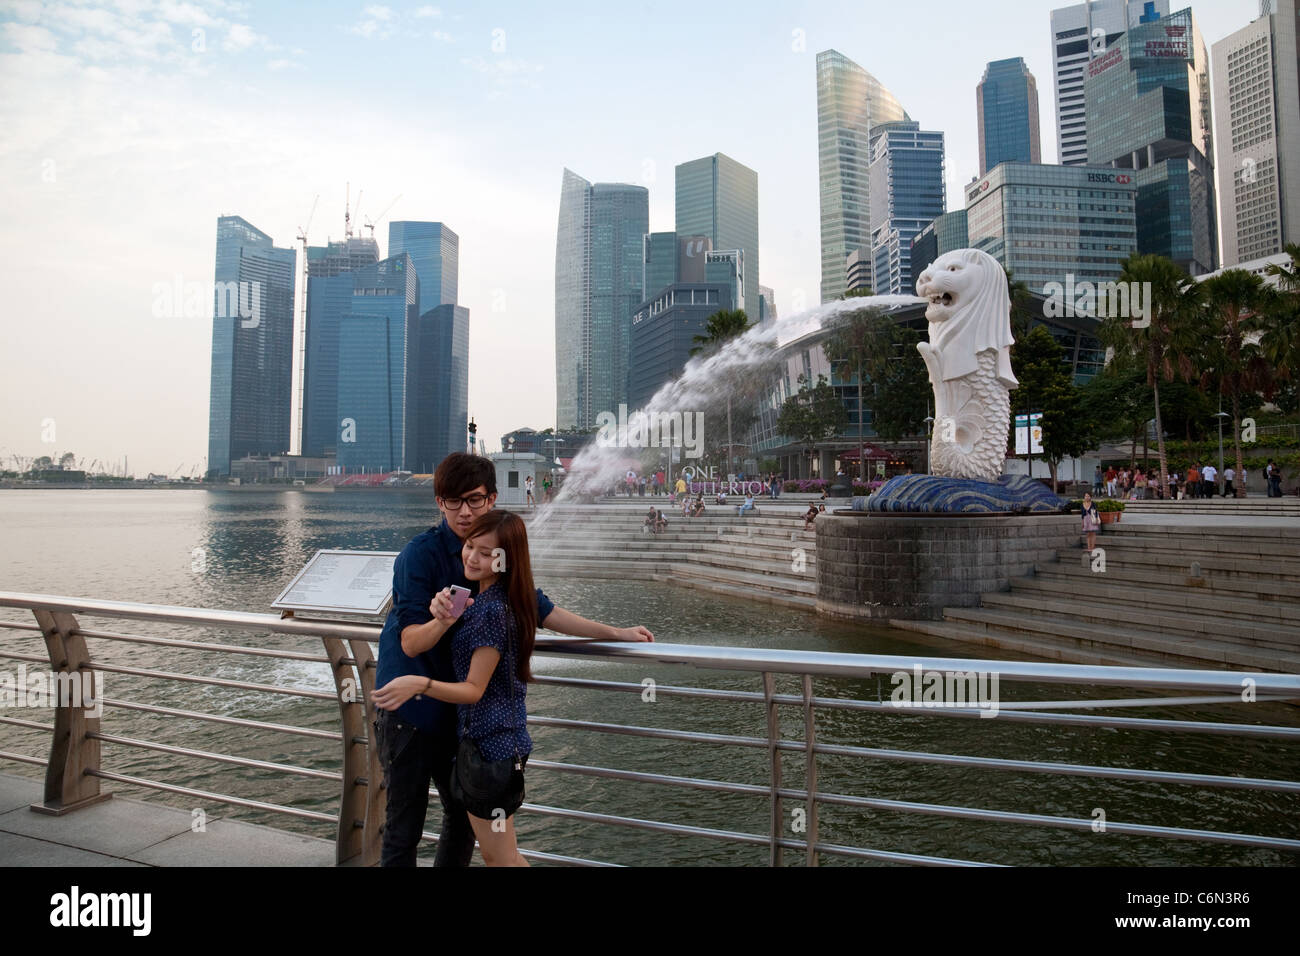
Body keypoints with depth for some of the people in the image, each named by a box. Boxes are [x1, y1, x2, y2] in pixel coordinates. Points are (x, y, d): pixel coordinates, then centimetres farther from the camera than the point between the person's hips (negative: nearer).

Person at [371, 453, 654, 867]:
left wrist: (617, 634, 7)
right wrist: (441, 621, -44)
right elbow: (411, 643, -21)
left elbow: (541, 609, 7)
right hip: (409, 707, -6)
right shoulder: (420, 554, -19)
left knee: (466, 817, 17)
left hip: (458, 707, 6)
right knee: (404, 828, 3)